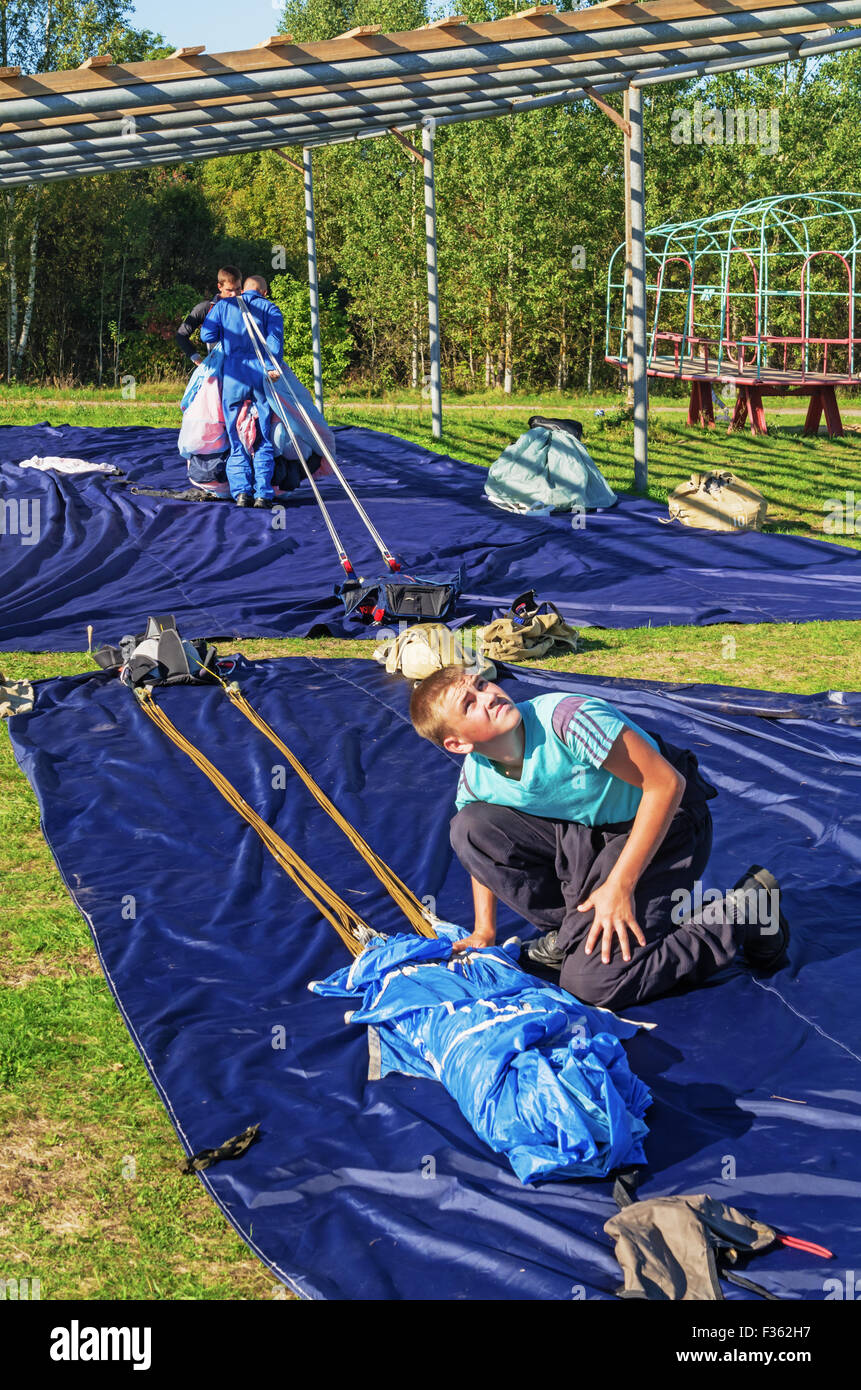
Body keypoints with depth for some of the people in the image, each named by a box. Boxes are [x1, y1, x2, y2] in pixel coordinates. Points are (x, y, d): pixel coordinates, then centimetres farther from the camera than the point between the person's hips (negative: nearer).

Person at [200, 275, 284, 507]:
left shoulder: (223, 305, 16)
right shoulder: (270, 308, 12)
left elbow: (207, 335, 6)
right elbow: (275, 337, -5)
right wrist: (273, 366, -16)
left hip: (233, 373, 1)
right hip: (262, 374, -1)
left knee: (236, 438, 7)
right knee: (264, 438, 5)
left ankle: (241, 491, -5)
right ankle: (263, 494, -2)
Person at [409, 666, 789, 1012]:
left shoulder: (567, 718, -30)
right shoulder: (474, 781, -10)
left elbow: (666, 784, -26)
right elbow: (485, 848, 12)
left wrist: (619, 885, -25)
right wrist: (484, 930, 5)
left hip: (665, 823, -6)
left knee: (592, 981, -20)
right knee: (470, 828, -10)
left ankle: (746, 910, -4)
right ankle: (571, 927, 4)